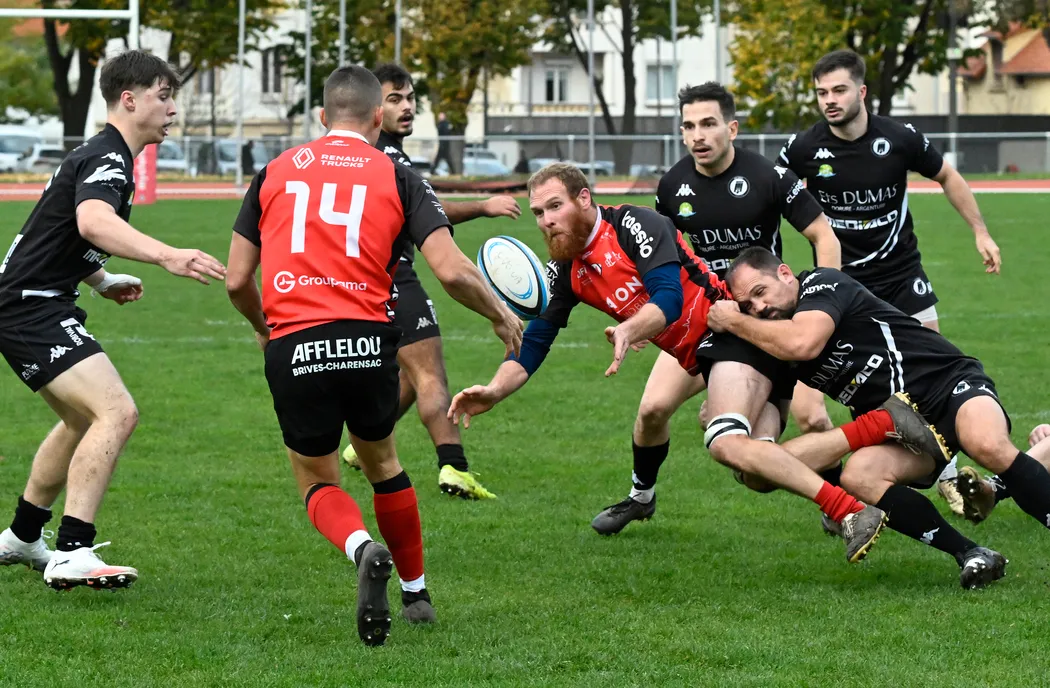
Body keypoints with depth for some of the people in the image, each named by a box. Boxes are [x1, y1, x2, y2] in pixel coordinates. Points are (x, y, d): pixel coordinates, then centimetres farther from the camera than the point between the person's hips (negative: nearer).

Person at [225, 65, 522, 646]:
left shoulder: (275, 172, 13)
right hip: (368, 340, 0)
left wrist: (263, 327, 32)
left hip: (292, 350, 0)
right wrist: (501, 315, 15)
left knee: (317, 483, 16)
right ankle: (416, 593, 34)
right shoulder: (396, 177, 8)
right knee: (381, 462, 27)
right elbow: (451, 270, -3)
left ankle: (363, 548, -17)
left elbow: (237, 280, 12)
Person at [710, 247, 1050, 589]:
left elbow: (803, 344, -28)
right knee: (858, 476, -26)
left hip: (948, 381, -6)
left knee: (988, 446, -37)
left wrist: (734, 323, -13)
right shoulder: (774, 346, 12)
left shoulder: (822, 284, -9)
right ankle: (974, 557, -24)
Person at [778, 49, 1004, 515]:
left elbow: (947, 177, 7)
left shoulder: (901, 139, -11)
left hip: (901, 275, 1)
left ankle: (948, 479, 17)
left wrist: (980, 232, 4)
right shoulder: (804, 149, -13)